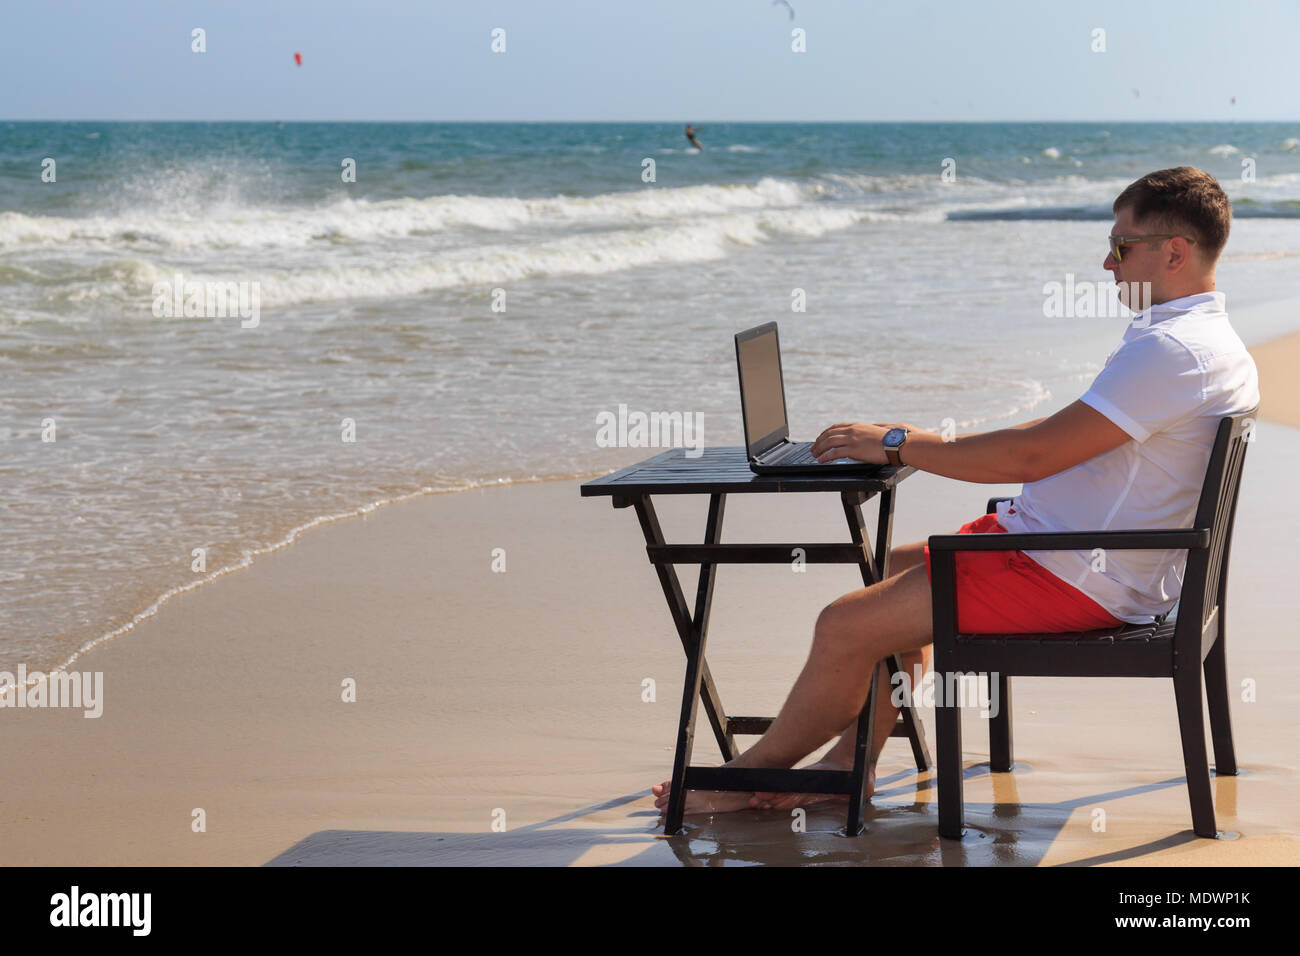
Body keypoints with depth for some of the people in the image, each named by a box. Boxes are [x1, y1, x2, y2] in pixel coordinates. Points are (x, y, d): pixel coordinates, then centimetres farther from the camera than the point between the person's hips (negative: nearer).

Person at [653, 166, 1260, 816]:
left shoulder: (1173, 350, -22)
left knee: (845, 627, -9)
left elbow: (1033, 454, -25)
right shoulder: (1203, 339, 13)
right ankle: (850, 764, 17)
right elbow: (1065, 430, 19)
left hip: (1075, 580, -11)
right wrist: (930, 443, 13)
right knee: (896, 568, 21)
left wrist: (898, 445, -15)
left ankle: (755, 770, 11)